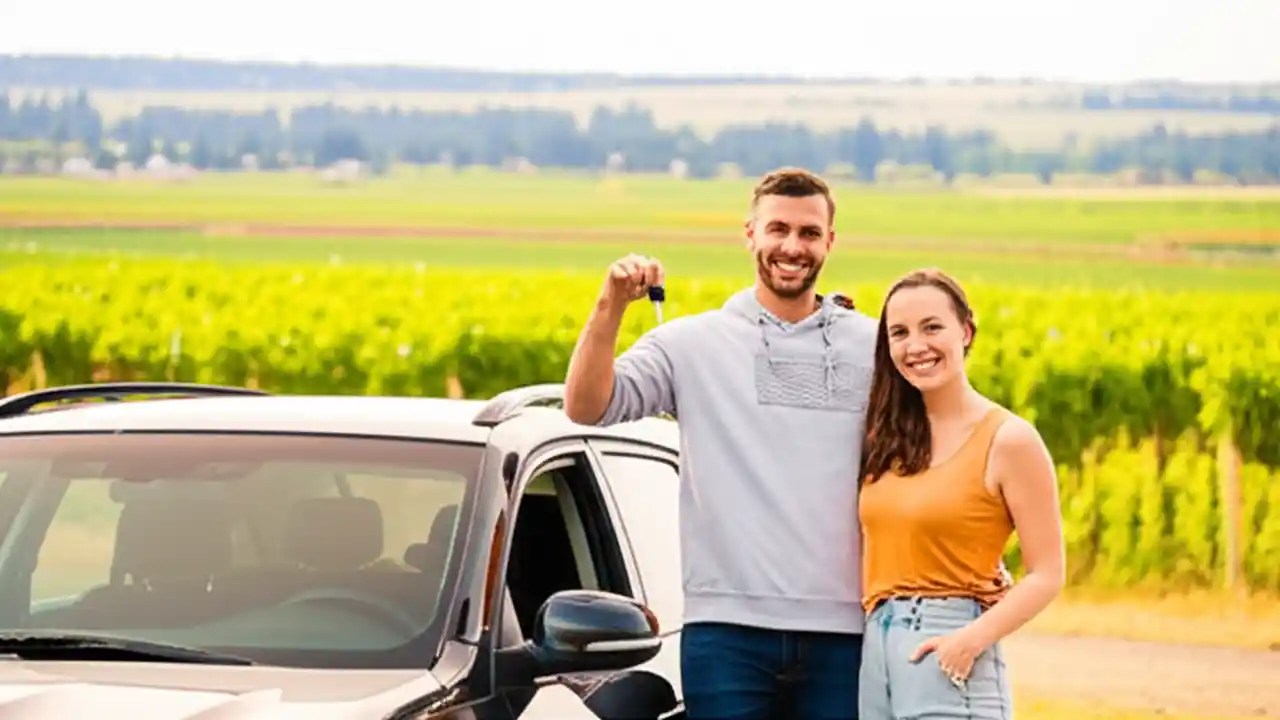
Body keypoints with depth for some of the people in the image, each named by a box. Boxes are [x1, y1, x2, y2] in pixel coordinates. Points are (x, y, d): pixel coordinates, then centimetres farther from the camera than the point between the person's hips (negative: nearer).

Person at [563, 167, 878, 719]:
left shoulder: (873, 348, 8)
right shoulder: (693, 343, 5)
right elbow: (585, 408, -3)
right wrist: (610, 307, -17)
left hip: (840, 631, 1)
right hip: (728, 628, -1)